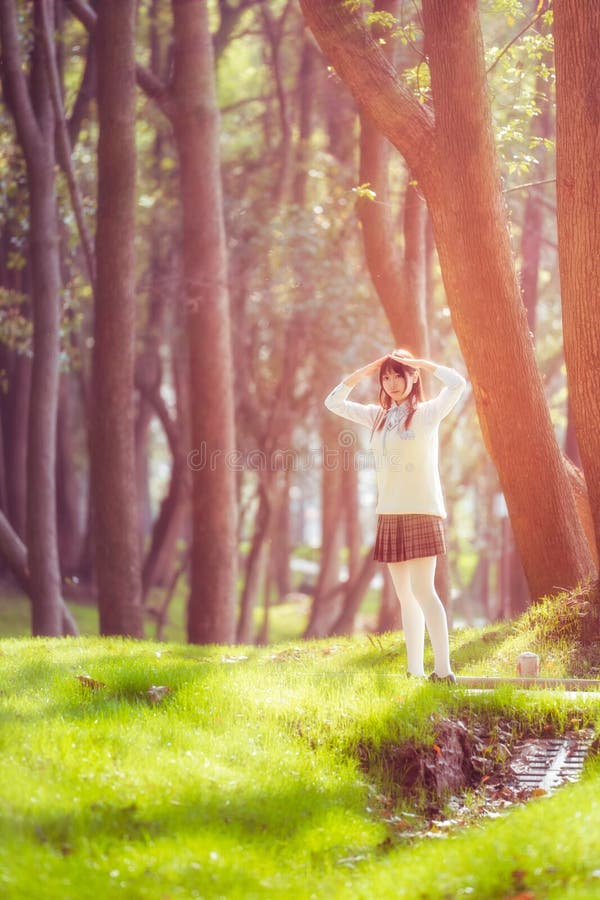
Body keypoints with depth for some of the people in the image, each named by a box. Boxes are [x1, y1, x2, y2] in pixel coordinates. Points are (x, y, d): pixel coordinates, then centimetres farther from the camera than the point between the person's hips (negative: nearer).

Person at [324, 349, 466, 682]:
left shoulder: (427, 413, -2)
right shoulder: (378, 416, 15)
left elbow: (458, 383, -18)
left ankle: (443, 669, -15)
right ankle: (415, 671, 7)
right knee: (405, 596, 6)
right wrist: (363, 373, 9)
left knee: (423, 591, -14)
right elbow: (334, 403, 21)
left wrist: (421, 363, -6)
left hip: (422, 511, -6)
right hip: (389, 514, 6)